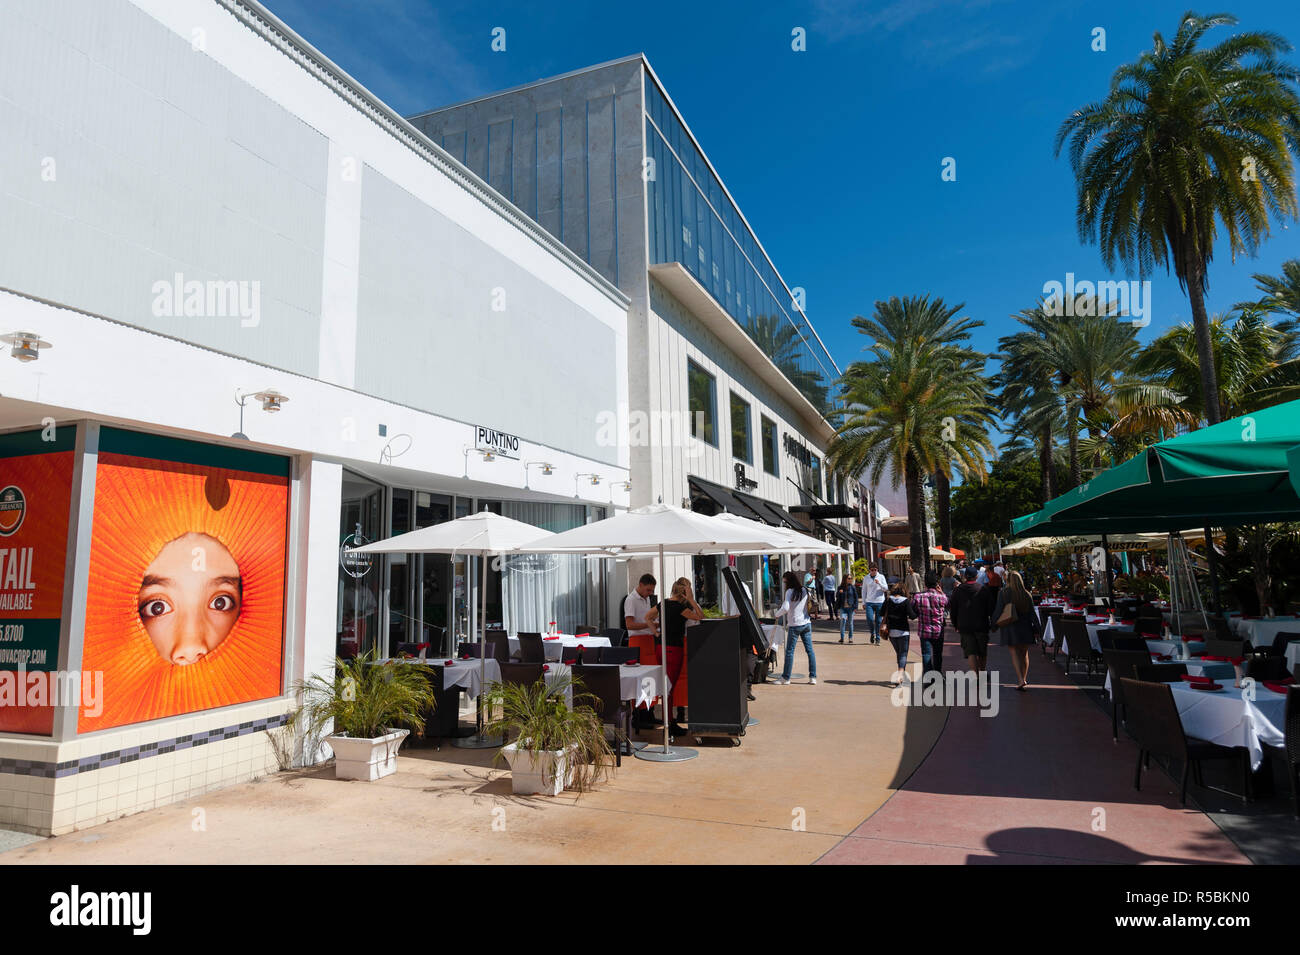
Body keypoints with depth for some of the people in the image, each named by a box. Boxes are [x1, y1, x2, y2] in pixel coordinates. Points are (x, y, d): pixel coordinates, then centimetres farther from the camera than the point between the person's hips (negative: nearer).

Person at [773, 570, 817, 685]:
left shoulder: (790, 591, -10)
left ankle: (785, 677, 8)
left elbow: (785, 608, -19)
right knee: (809, 650, 7)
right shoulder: (804, 591, 9)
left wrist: (777, 614, -1)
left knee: (789, 651, 2)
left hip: (794, 625, -6)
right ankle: (813, 677, 8)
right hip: (806, 623, 6)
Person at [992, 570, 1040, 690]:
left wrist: (995, 625, 4)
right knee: (1024, 654, 15)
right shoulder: (1026, 594, 0)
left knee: (1014, 654, -1)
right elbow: (1032, 613, 1)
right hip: (1025, 628, 3)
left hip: (1009, 628, -3)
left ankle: (1021, 680, -14)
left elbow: (998, 610, -8)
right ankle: (1025, 680, 19)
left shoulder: (1003, 593, -7)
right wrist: (1036, 629, 6)